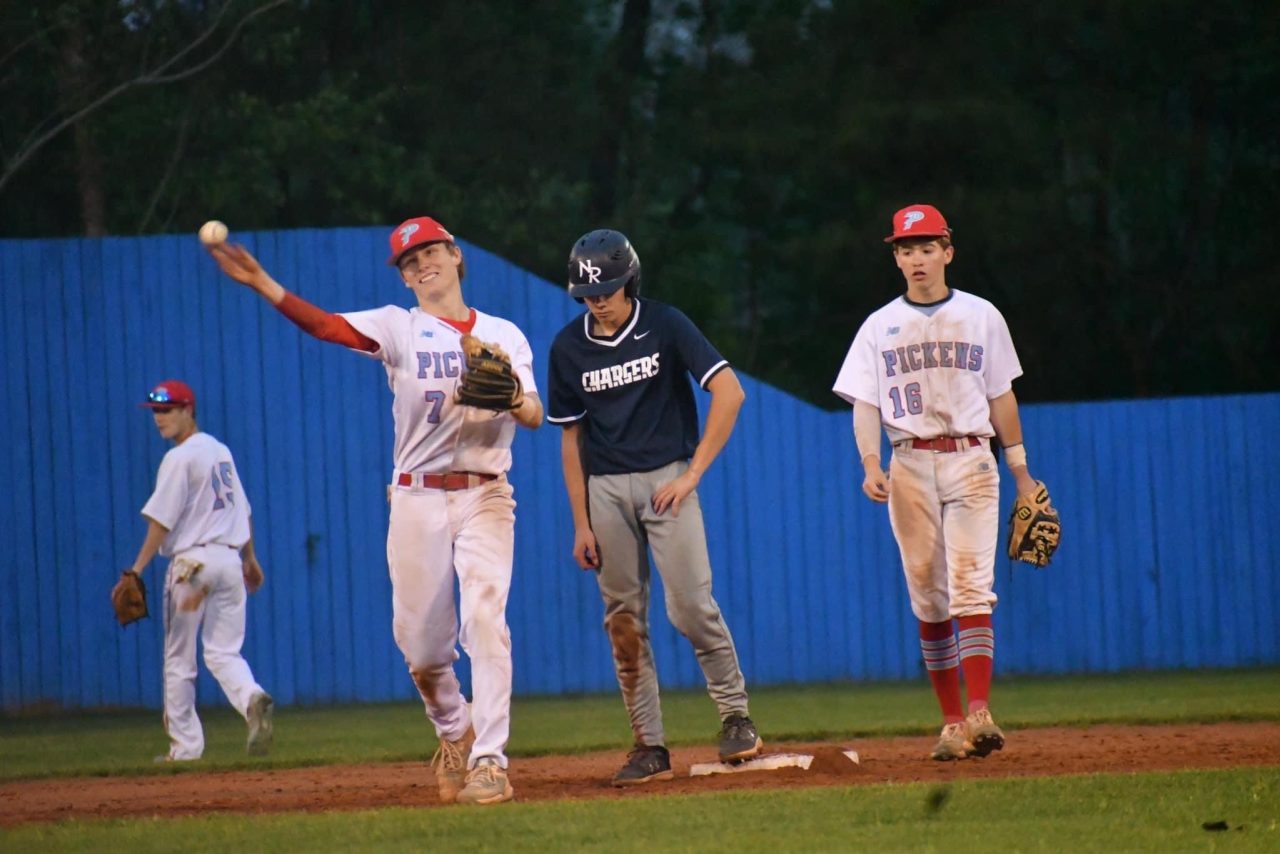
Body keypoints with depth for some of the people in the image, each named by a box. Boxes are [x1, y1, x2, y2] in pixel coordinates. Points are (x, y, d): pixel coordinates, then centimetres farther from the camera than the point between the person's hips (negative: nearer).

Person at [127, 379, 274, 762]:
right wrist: (249, 558, 29)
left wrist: (137, 570, -14)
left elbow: (162, 522, -14)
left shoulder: (180, 458, -10)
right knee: (224, 653, 6)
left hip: (192, 561, -7)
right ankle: (252, 698, -24)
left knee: (179, 659, 4)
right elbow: (242, 509, 20)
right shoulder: (220, 451, 13)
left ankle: (185, 745, 5)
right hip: (229, 558, 7)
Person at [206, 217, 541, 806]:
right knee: (419, 639, 3)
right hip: (417, 499, 1)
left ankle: (489, 760, -18)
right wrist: (262, 284, -26)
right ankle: (454, 731, 31)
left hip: (485, 497, -1)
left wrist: (512, 397, -24)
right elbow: (327, 325, -11)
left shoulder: (504, 335, 9)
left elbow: (535, 416, 1)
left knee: (484, 619, -17)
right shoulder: (399, 328, 5)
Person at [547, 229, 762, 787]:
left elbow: (729, 392, -10)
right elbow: (571, 438, 9)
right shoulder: (569, 348, 4)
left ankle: (735, 715, 3)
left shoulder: (665, 326, -5)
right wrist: (581, 524, 3)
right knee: (623, 619, 2)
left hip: (665, 479, -3)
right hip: (605, 488, 3)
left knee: (690, 605, -14)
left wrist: (692, 474, -13)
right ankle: (650, 747, 6)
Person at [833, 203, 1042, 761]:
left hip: (970, 461, -1)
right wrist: (871, 464, -13)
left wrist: (1020, 472, 13)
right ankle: (952, 722, 5)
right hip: (910, 465, 1)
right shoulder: (880, 326, 9)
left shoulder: (981, 316, 9)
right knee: (928, 599, 0)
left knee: (971, 587, -16)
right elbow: (864, 402, 4)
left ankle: (979, 713, -24)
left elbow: (1000, 396, 14)